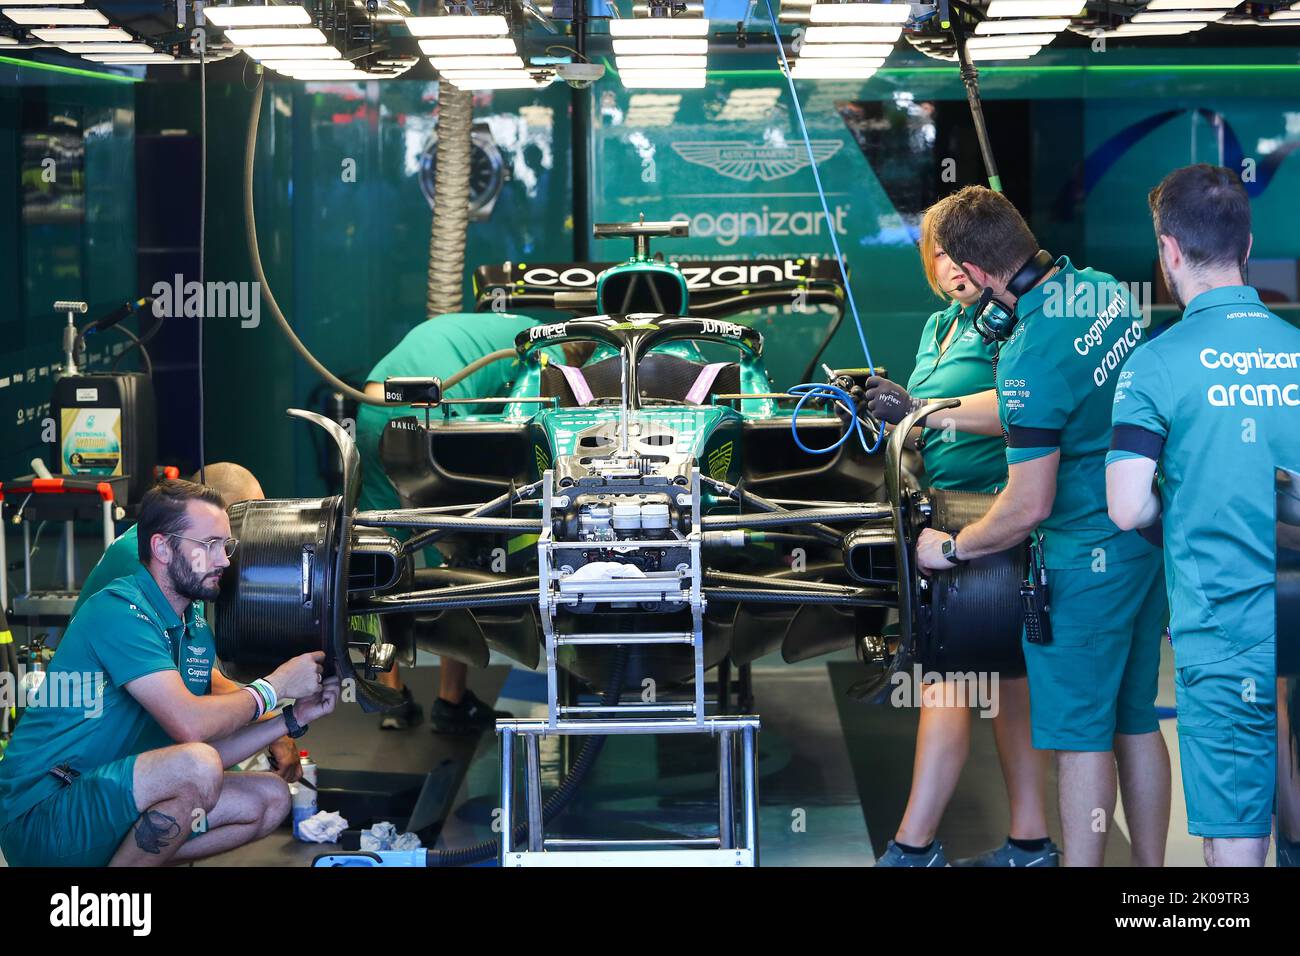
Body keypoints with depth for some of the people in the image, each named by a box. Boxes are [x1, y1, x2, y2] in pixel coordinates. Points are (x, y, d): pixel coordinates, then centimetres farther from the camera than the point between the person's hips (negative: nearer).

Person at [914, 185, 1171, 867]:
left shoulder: (1028, 355, -25)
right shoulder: (1107, 292, 1)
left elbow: (1029, 507, -22)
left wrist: (950, 550, -5)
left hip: (1087, 561, -9)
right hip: (1151, 539, 9)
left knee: (1079, 732, 1)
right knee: (1135, 720, 17)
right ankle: (1150, 866, 26)